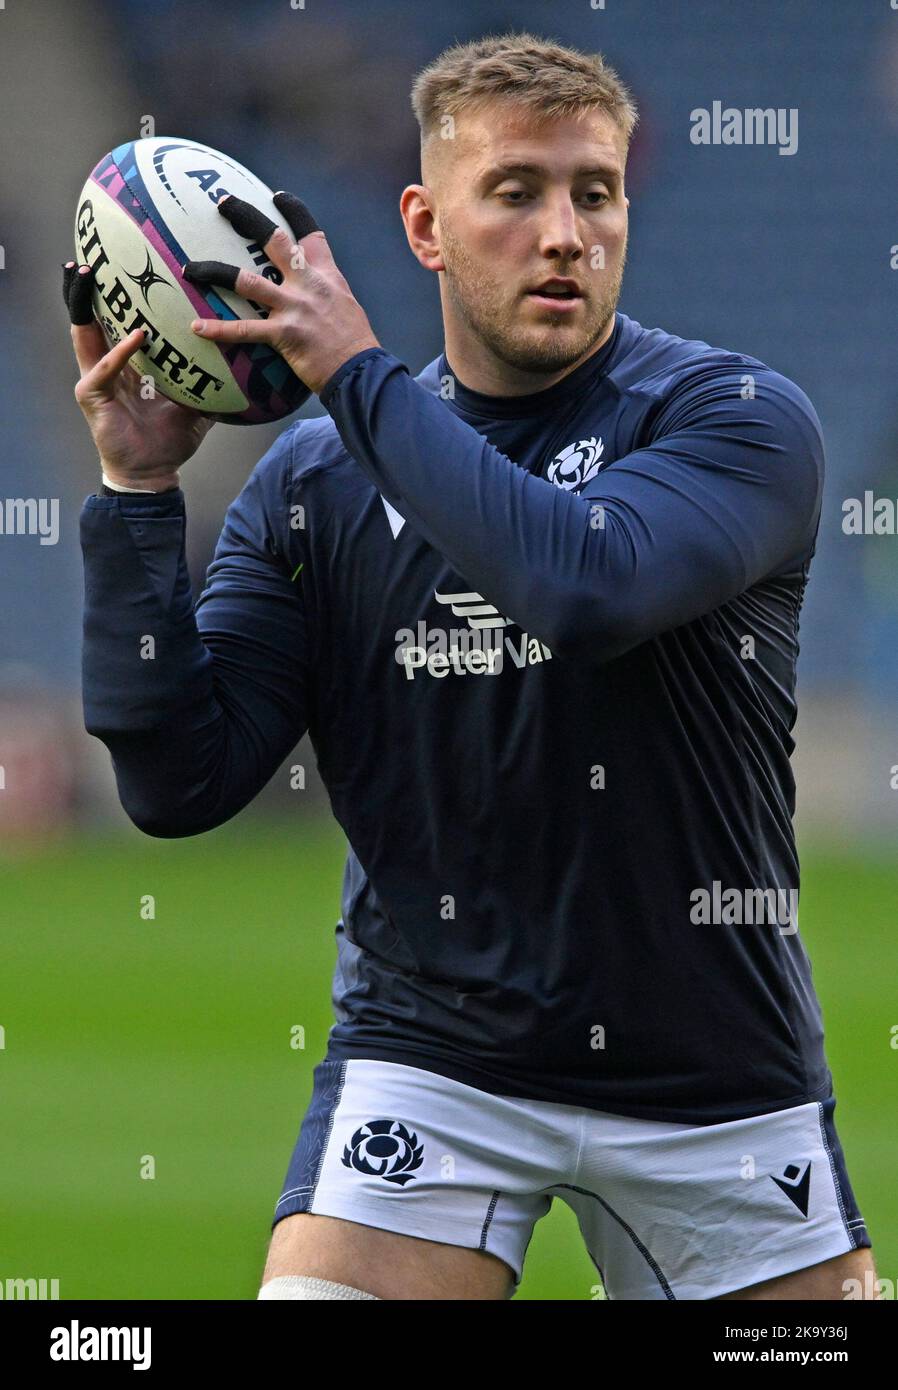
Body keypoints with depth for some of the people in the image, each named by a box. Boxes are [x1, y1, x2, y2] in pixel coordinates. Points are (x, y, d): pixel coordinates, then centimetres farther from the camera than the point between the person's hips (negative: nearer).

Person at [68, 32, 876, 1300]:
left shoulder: (739, 419, -8)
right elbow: (181, 784, -4)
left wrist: (359, 376, -21)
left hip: (719, 1084, -1)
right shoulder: (315, 480, 2)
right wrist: (137, 494, -12)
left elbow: (586, 586, -29)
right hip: (430, 1059, 1)